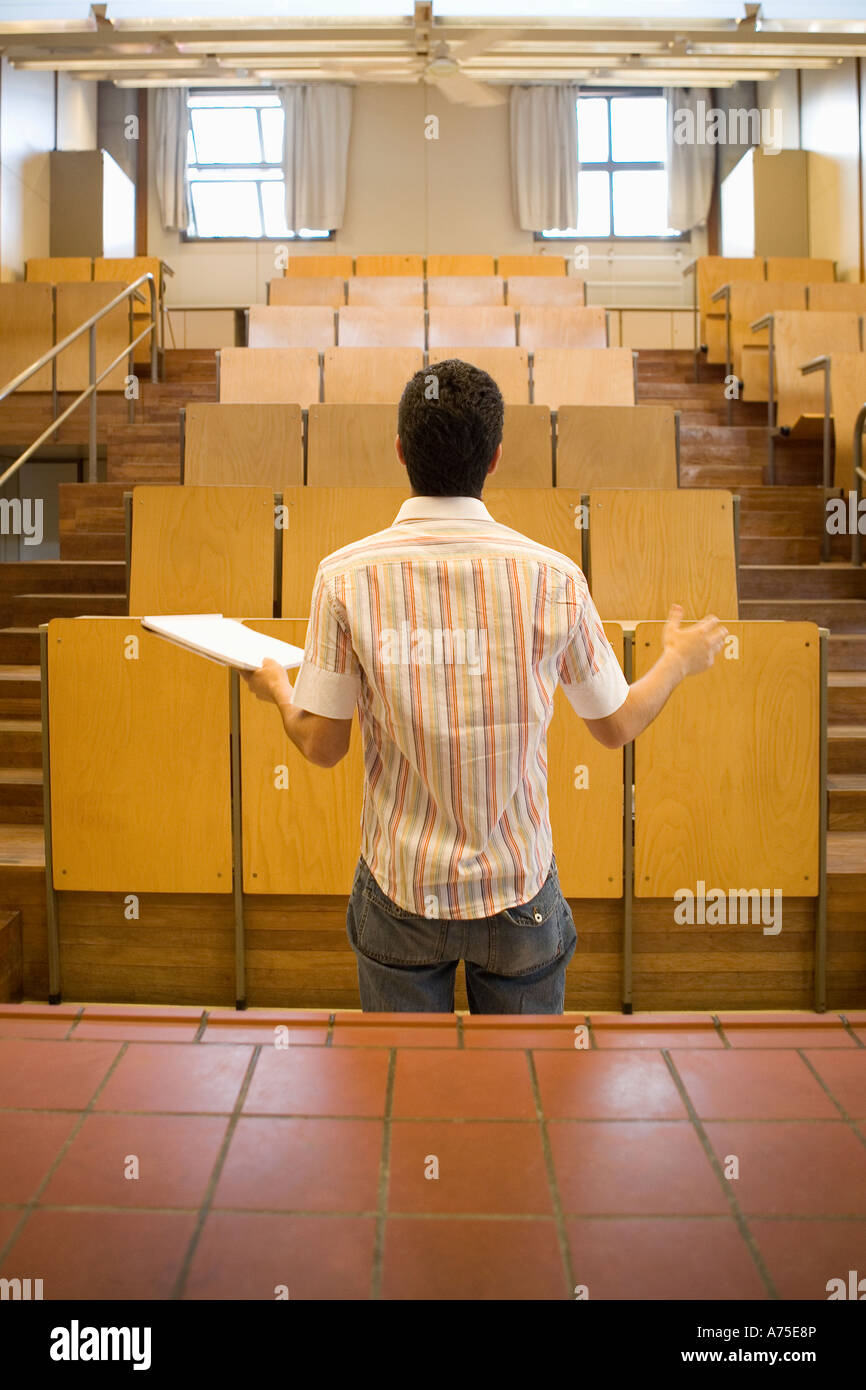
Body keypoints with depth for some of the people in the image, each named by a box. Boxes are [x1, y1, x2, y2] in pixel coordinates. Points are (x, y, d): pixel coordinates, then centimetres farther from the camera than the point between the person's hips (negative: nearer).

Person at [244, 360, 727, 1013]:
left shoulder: (345, 576, -14)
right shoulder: (555, 577, -13)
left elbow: (322, 746, -6)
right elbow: (618, 726, 0)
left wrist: (276, 688, 17)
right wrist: (679, 659, 20)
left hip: (401, 892, 0)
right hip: (519, 890, 0)